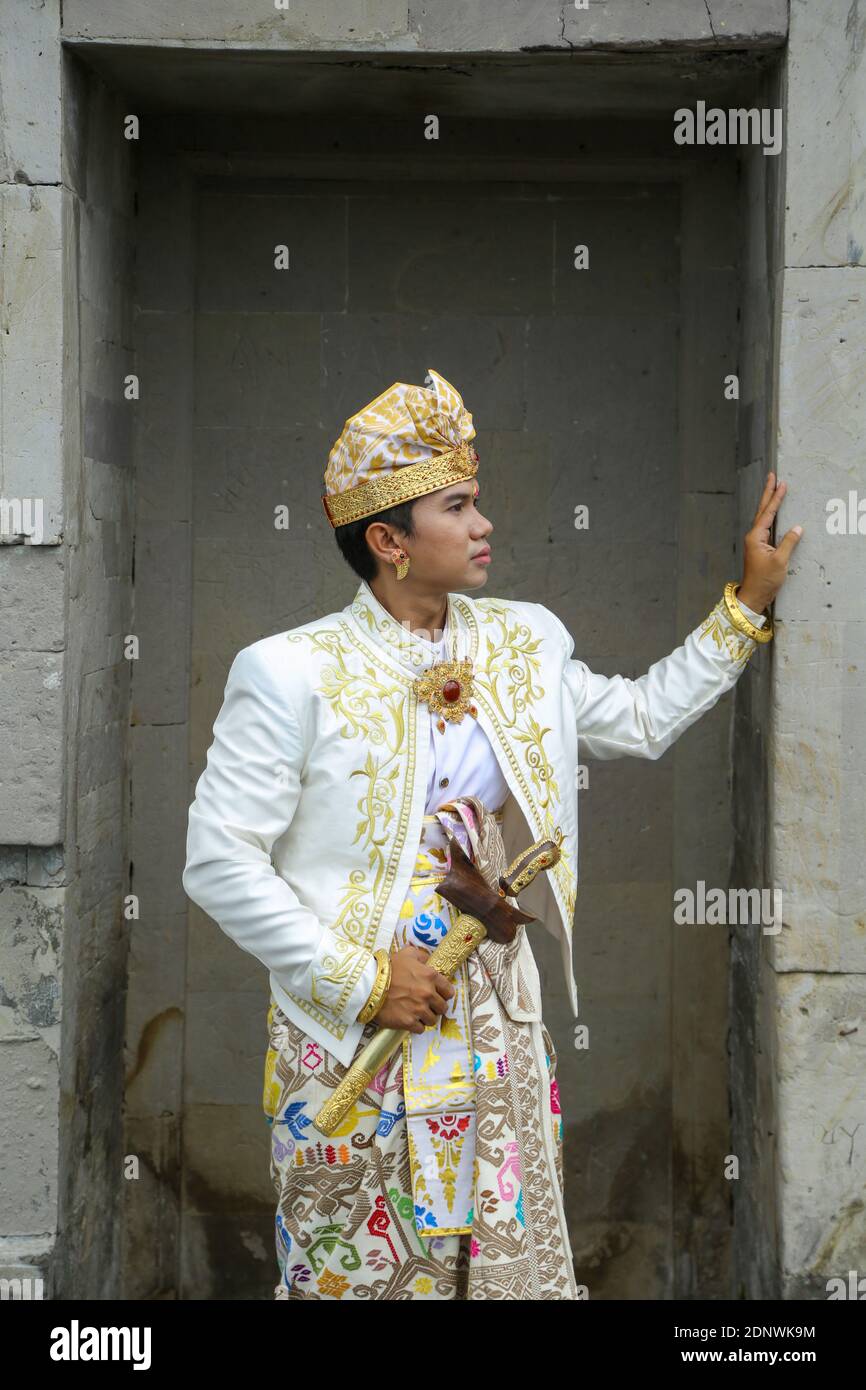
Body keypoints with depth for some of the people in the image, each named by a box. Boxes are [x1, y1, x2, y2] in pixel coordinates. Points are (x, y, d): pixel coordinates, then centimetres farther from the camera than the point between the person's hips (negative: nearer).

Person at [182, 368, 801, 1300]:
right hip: (351, 1026, -5)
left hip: (495, 1010, 5)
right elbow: (218, 860, -14)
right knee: (357, 1267, 7)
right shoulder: (295, 675, -14)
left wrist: (749, 601, 15)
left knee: (515, 1257, 9)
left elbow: (642, 719, 20)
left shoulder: (517, 646, 5)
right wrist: (361, 979, -15)